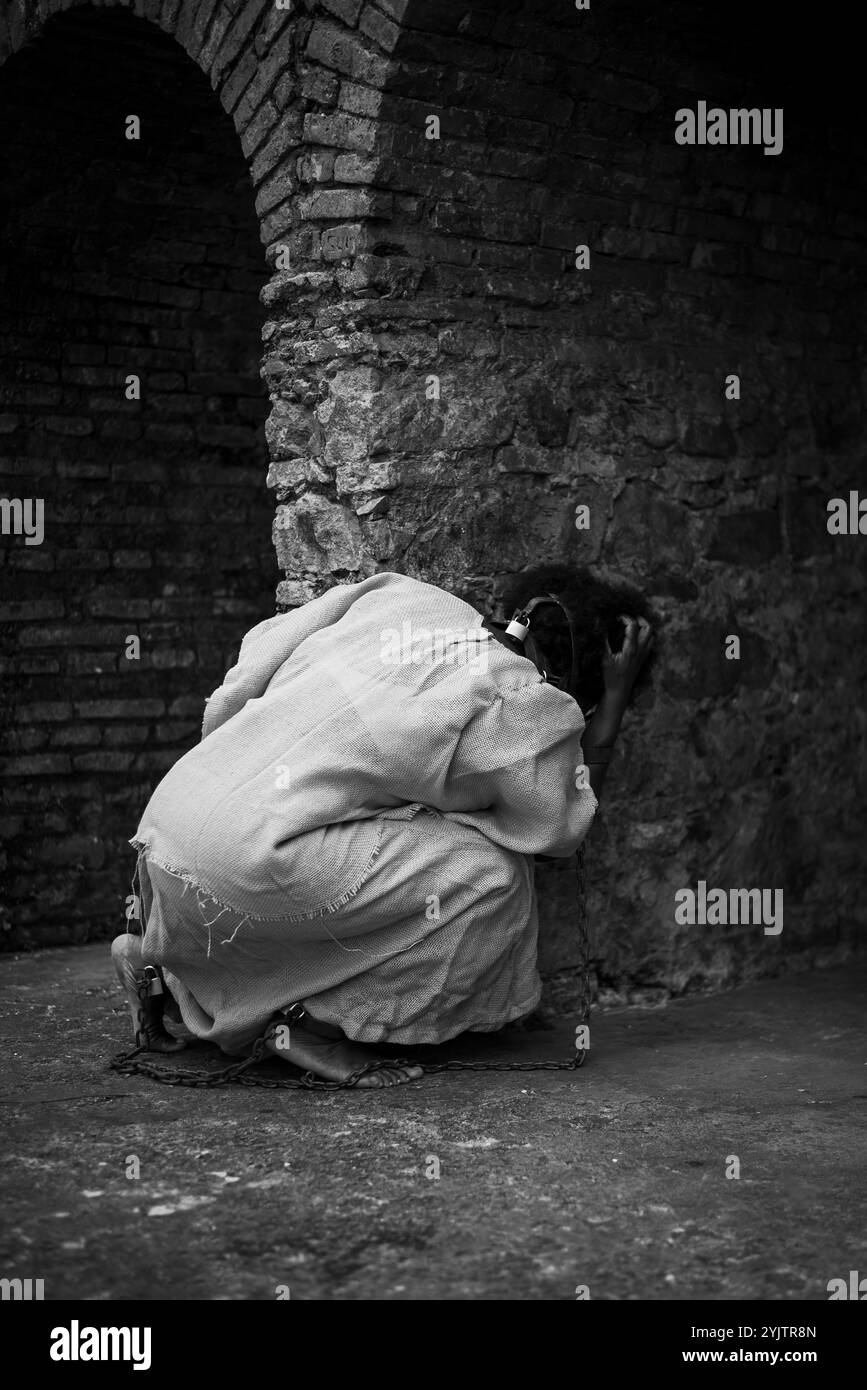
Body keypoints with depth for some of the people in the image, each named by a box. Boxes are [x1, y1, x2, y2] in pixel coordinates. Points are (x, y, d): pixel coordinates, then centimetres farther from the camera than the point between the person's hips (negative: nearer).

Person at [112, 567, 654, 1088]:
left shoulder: (405, 593, 12)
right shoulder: (523, 707, -4)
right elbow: (564, 828, 16)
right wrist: (615, 699, 19)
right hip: (241, 861, -8)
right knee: (493, 873, -3)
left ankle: (165, 976, 31)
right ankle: (315, 1023, 2)